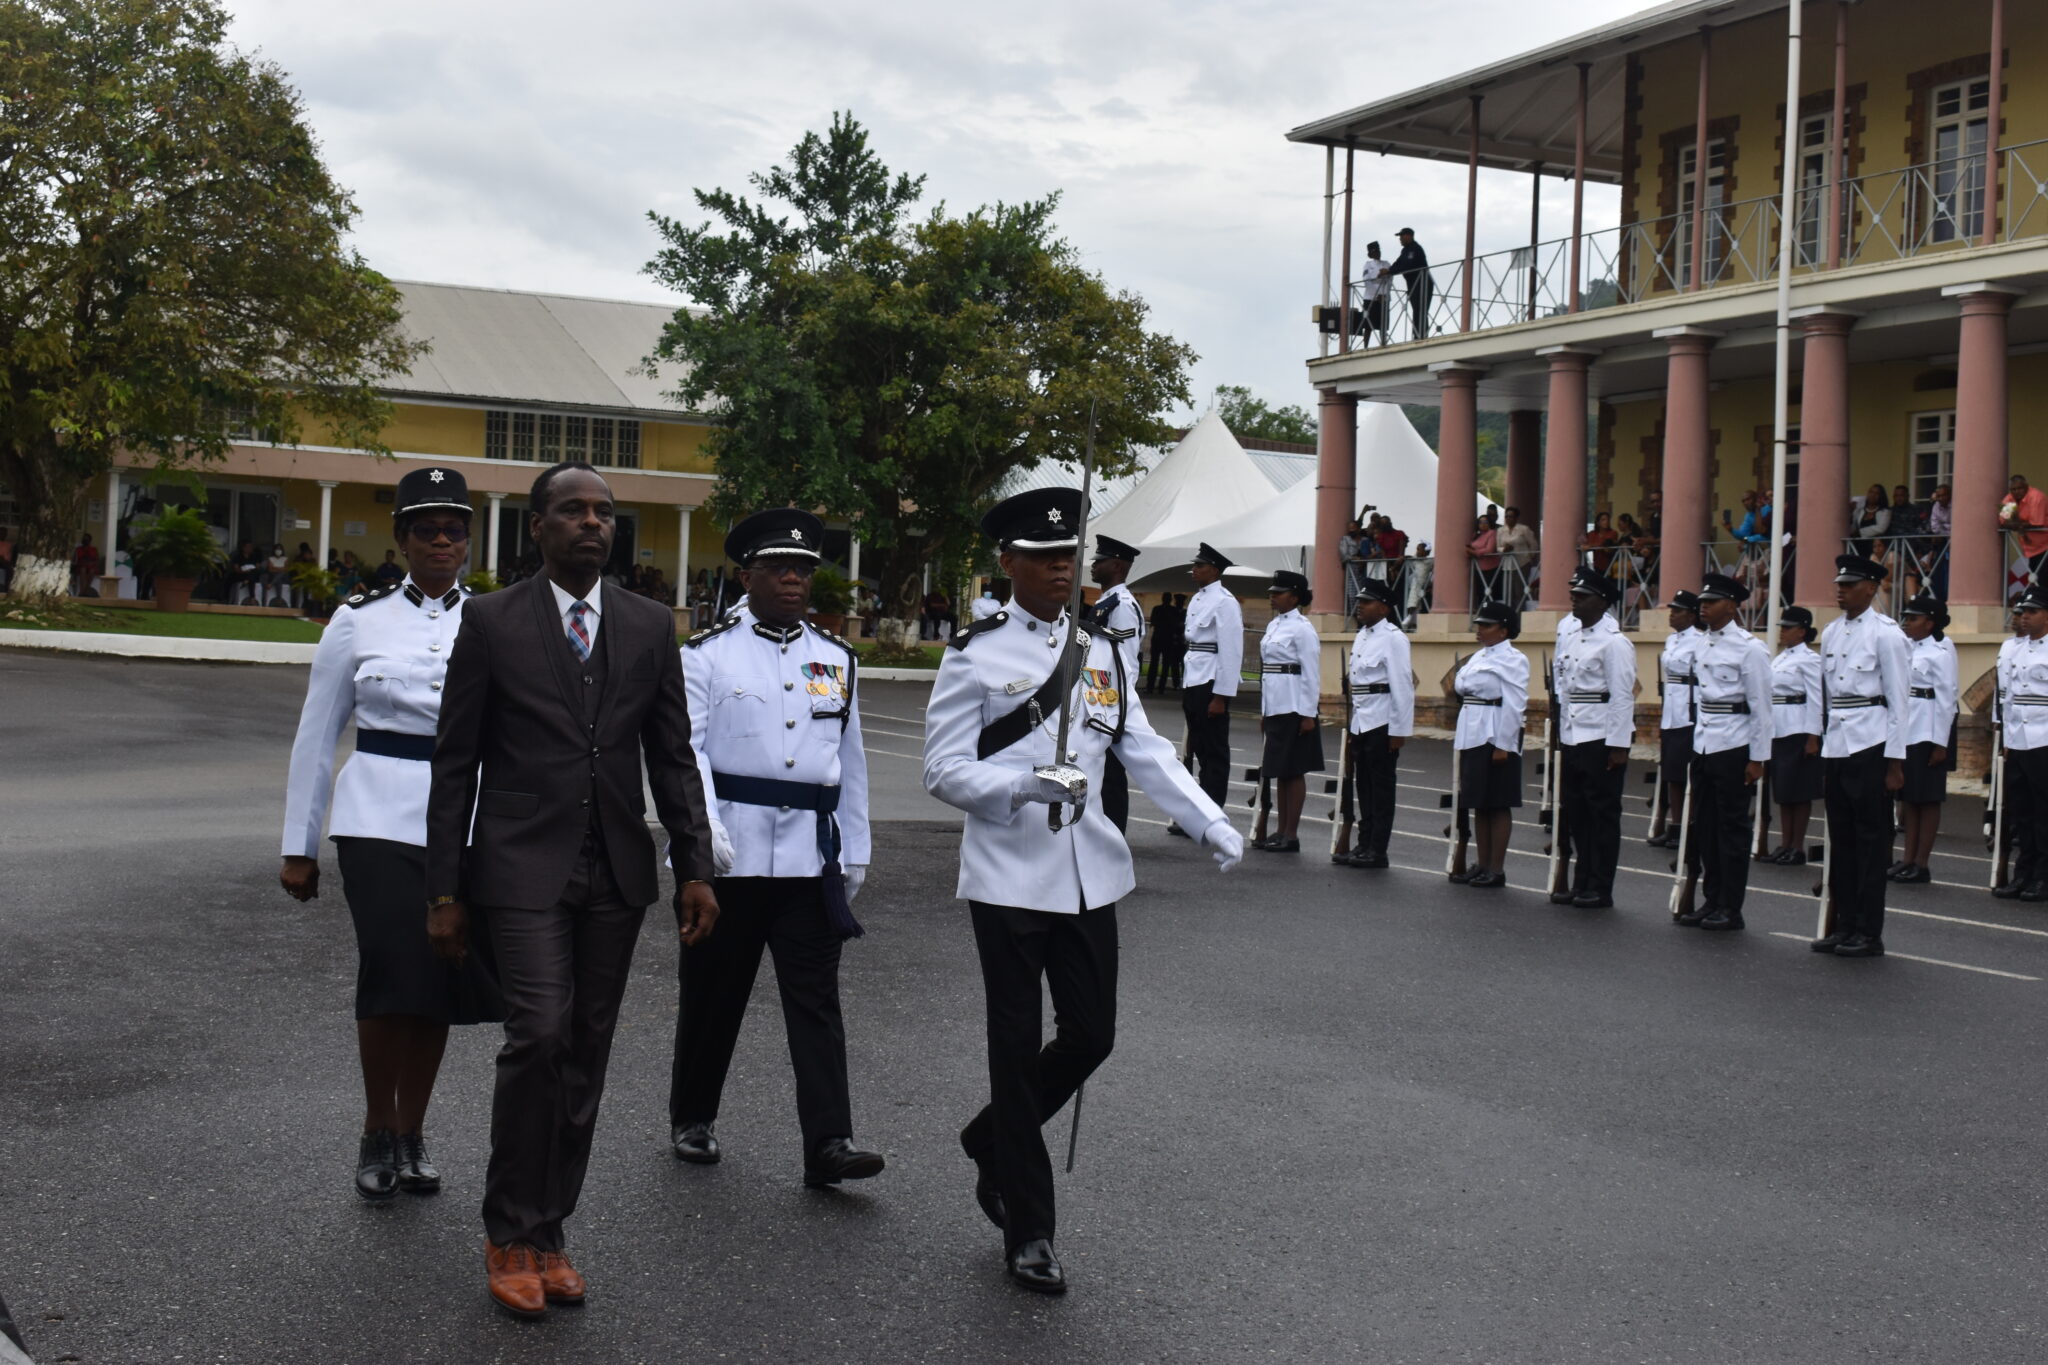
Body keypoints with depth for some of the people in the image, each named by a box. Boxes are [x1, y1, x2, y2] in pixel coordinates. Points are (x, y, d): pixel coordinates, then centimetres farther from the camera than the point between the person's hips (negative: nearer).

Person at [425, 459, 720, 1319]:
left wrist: (695, 868, 2)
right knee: (539, 1036, -15)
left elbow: (673, 757, 10)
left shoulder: (650, 627, 8)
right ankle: (511, 1234, 2)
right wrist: (445, 889, -3)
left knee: (585, 1057, 7)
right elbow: (455, 763, 0)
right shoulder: (492, 622, 0)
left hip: (615, 871, 4)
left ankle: (547, 1232, 20)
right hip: (522, 866, -3)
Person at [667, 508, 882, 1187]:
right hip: (731, 850, -2)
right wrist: (703, 824, -21)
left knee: (816, 999, -4)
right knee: (713, 993, 9)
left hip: (810, 854, 2)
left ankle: (828, 1145, -7)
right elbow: (686, 745, -7)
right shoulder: (708, 653, 2)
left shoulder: (836, 658, 13)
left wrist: (854, 850, 17)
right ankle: (691, 1120, 27)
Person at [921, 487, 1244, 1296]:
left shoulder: (1100, 655, 11)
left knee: (1091, 1035, 7)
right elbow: (944, 772, -8)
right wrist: (1026, 785, -25)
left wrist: (1212, 824, -8)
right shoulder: (974, 655, -4)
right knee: (1018, 1047, 2)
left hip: (1088, 877, 5)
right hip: (1009, 877, -5)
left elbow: (1147, 752, 6)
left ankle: (991, 1145, 35)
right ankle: (1028, 1235, 12)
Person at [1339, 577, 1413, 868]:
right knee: (1364, 785, 13)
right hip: (1360, 721, 8)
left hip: (1382, 723, -8)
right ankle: (1364, 844, 20)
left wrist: (1399, 730, -18)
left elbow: (1402, 686, -16)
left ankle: (1377, 850, 3)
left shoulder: (1393, 638, -12)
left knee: (1381, 787, -2)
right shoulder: (1361, 636, 14)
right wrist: (1350, 715, 17)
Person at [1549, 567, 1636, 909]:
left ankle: (1600, 890, 5)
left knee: (1603, 814, 0)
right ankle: (1581, 884, 20)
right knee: (1575, 813, 12)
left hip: (1601, 739, -8)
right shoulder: (1568, 631, 11)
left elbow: (1622, 696, -14)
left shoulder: (1614, 642, -11)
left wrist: (1619, 745, -17)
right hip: (1572, 737, 8)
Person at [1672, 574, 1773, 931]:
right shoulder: (1701, 644, 11)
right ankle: (1711, 900, 19)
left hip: (1733, 747, -7)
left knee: (1732, 828, 0)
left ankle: (1731, 909, 6)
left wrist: (1758, 759, -11)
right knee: (1704, 826, 10)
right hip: (1703, 745, 7)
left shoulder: (1749, 648, -10)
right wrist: (1695, 744, 15)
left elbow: (1761, 707, -10)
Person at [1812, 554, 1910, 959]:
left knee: (1871, 840, -1)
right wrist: (1824, 754, 15)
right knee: (1840, 839, 10)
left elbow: (1898, 699, -8)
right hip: (1836, 743, 7)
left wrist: (1895, 762, -11)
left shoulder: (1885, 633, -7)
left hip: (1870, 744, -7)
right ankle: (1843, 925, 18)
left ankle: (1869, 933, 4)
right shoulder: (1831, 633, 13)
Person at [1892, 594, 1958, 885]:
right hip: (1904, 731, 7)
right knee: (1908, 797, 10)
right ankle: (1908, 859, 15)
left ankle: (1921, 864, 3)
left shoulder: (1940, 652, -9)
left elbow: (1947, 697, -12)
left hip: (1928, 733, -7)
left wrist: (1940, 742, -15)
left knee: (1928, 798, 0)